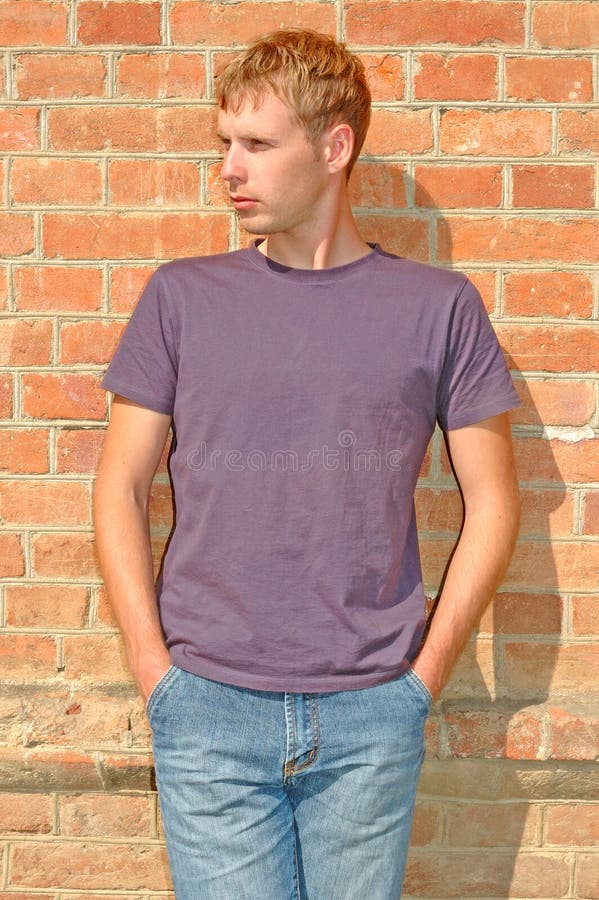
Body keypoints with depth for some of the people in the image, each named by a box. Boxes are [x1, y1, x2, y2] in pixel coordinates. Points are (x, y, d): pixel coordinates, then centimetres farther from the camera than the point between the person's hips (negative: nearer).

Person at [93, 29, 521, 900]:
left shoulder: (439, 305, 1)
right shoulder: (181, 296, 3)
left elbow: (491, 502, 4)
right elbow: (120, 488, 5)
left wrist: (425, 672, -1)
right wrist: (154, 665, -2)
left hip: (373, 717, 0)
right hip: (207, 711, 0)